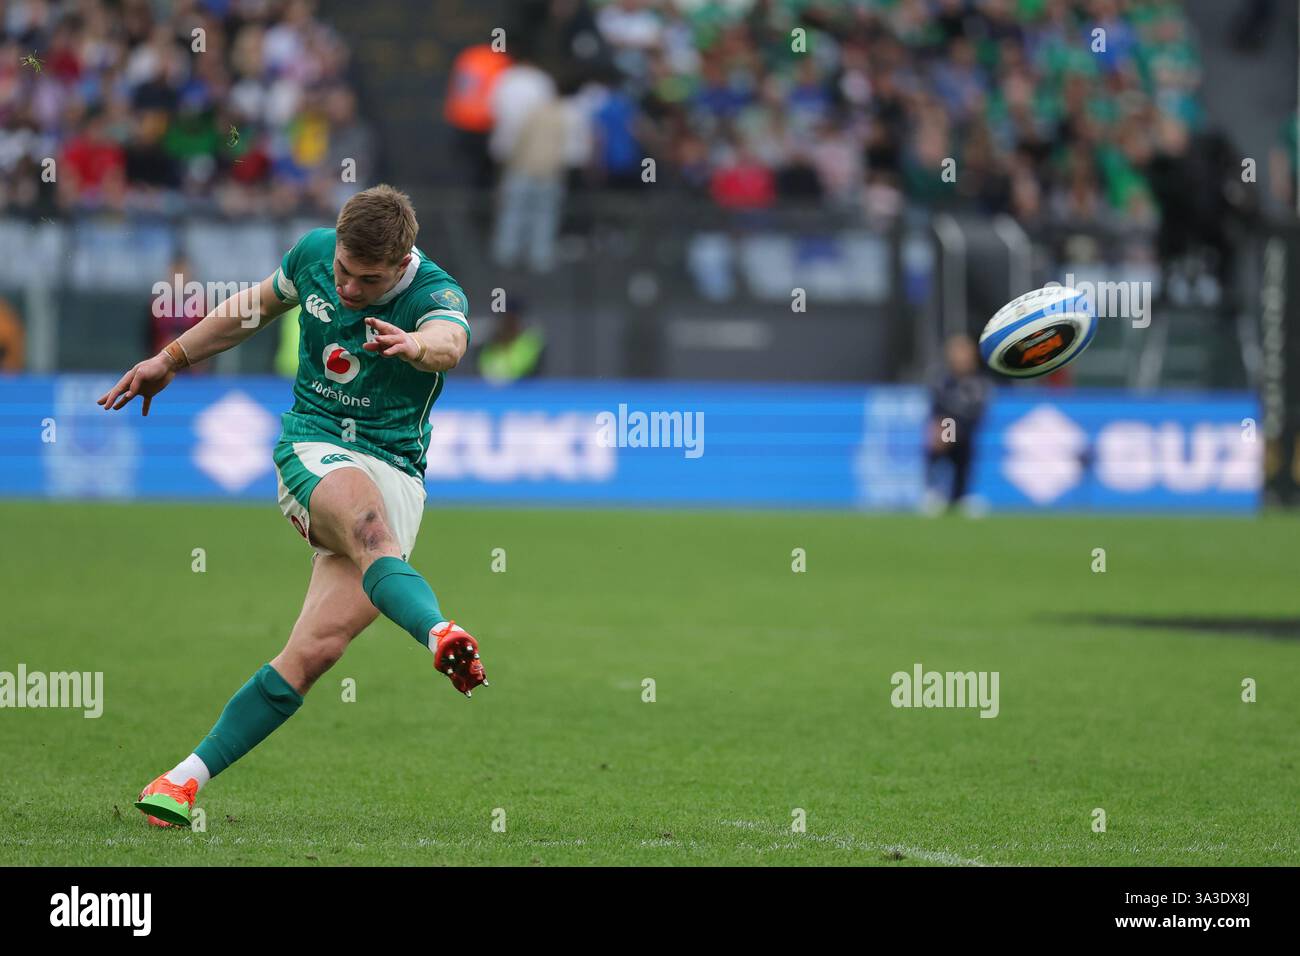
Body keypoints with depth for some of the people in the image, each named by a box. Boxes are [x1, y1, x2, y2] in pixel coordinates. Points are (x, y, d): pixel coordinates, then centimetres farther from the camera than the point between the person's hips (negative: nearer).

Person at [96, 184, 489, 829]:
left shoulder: (435, 294, -10)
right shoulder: (313, 253, 2)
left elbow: (449, 342, -35)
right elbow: (259, 304, 24)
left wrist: (415, 343, -59)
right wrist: (170, 359, 30)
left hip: (396, 473, -1)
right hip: (313, 448, 1)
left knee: (317, 649, -17)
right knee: (366, 517, -38)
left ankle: (186, 780, -10)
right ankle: (443, 638, -65)